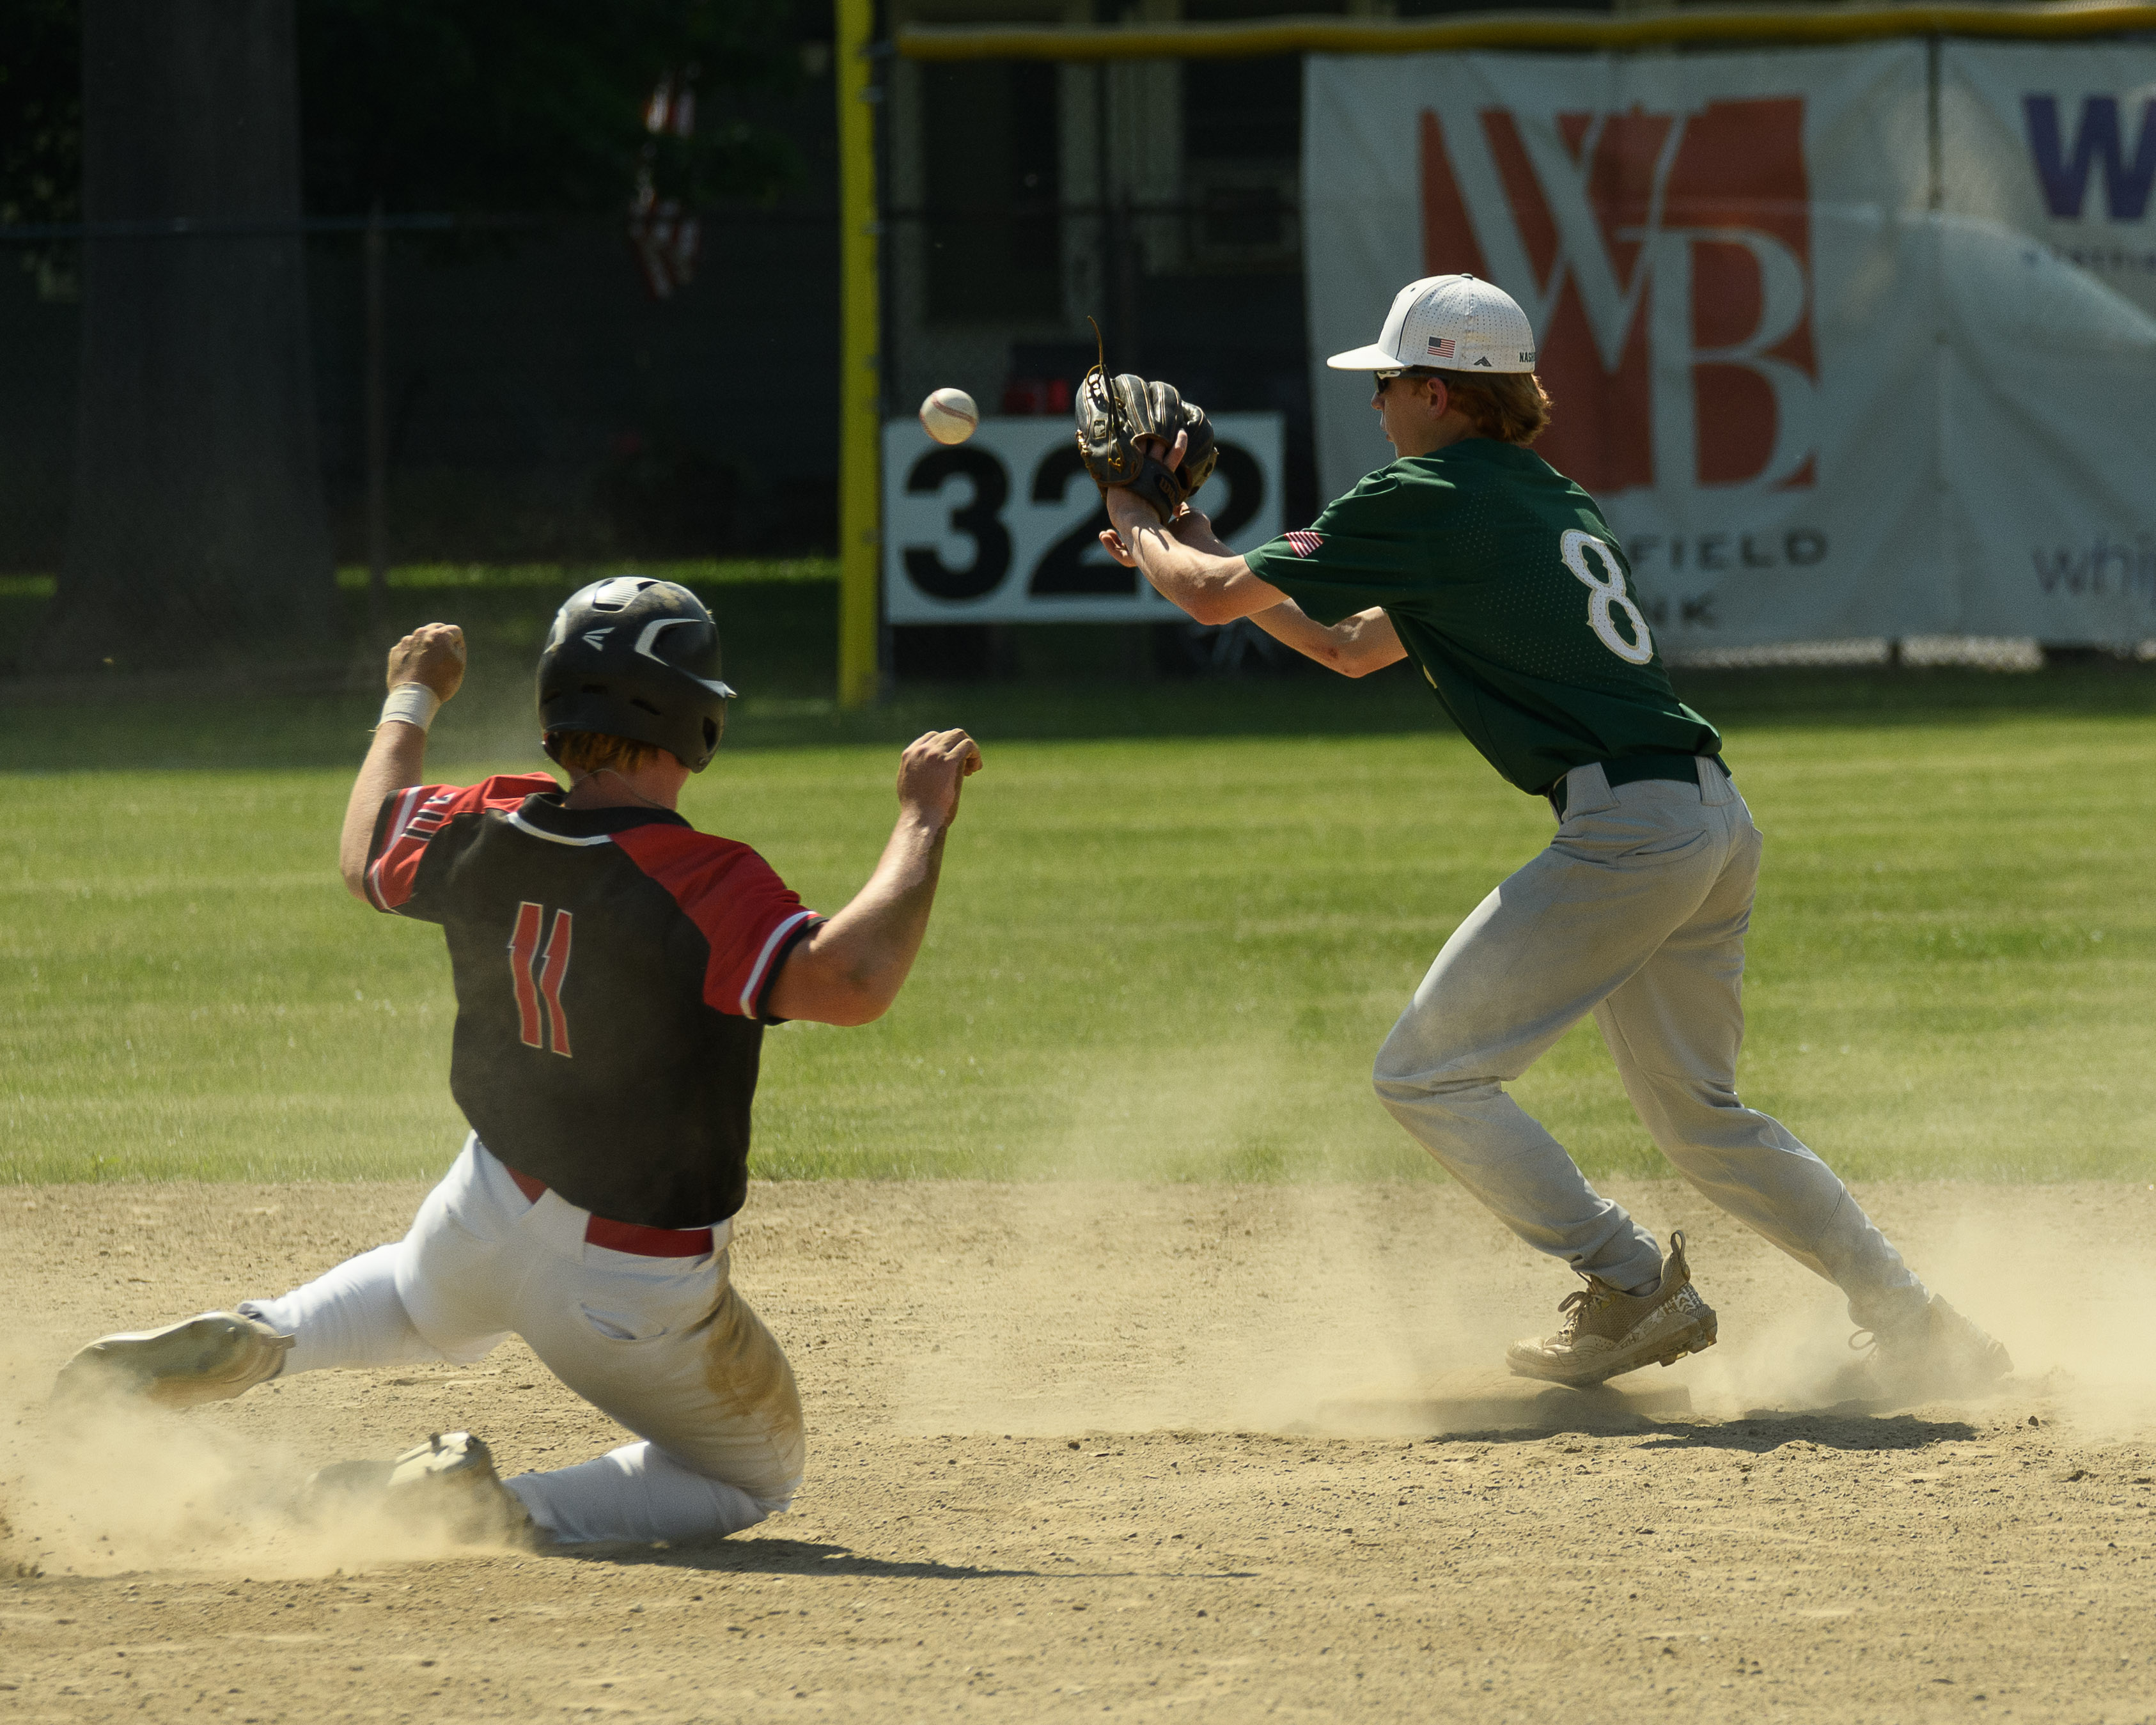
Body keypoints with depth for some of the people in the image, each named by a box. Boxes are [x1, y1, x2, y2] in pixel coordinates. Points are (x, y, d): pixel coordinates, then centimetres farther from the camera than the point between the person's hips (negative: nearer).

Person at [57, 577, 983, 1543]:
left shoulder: (482, 834, -8)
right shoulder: (702, 885, -28)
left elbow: (369, 857, 15)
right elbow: (849, 983, -40)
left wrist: (412, 700, 30)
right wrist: (923, 819, -28)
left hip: (488, 1217, 6)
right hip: (639, 1299, -6)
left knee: (426, 1305, 42)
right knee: (752, 1480, 18)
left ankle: (258, 1340, 9)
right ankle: (499, 1512, -8)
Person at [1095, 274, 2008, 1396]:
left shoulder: (1423, 503, -4)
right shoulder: (1547, 499, 23)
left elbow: (1217, 597, 0)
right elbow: (1353, 648, 33)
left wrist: (1145, 531, 21)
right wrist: (1189, 543, 32)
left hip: (1627, 827, -9)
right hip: (1716, 823, 9)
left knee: (1426, 1072, -2)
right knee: (1697, 1115, 20)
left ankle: (1632, 1287, -6)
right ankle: (1912, 1323, 16)